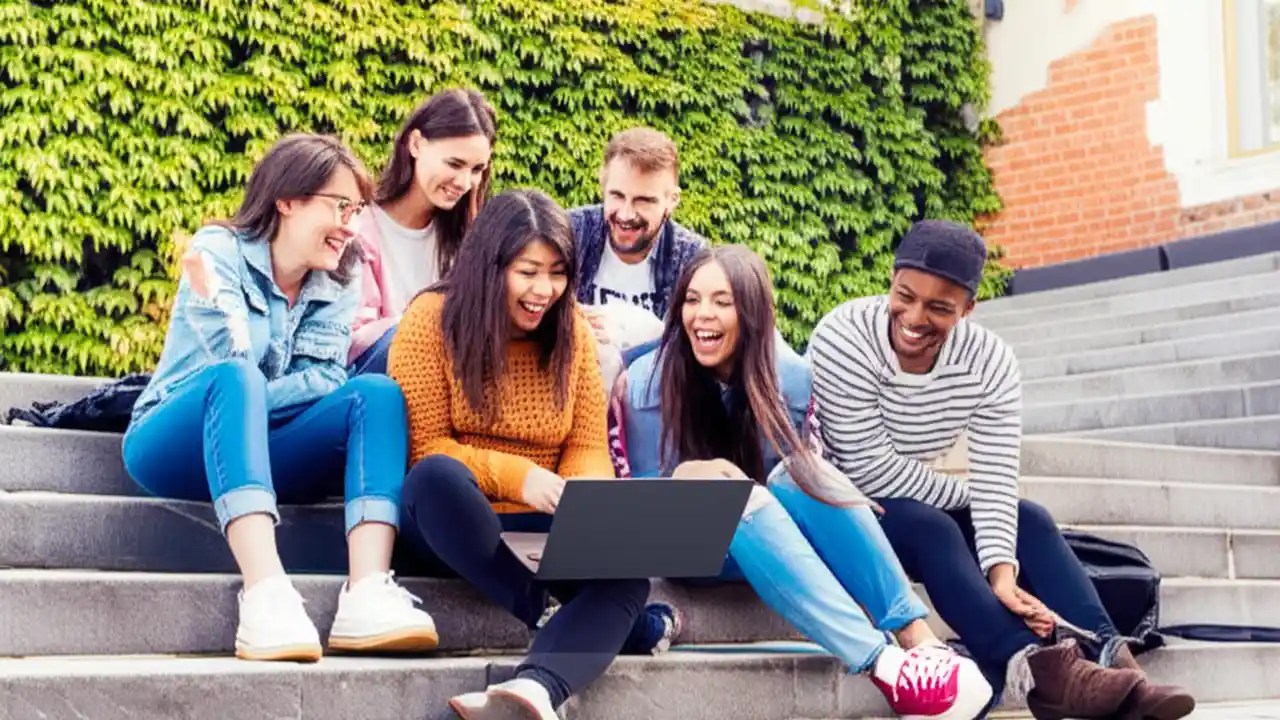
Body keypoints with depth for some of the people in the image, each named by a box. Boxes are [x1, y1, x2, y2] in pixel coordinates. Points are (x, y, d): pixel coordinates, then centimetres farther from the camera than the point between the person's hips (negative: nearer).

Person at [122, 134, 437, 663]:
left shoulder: (340, 282, 7)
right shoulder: (220, 249, -6)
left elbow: (323, 379, -6)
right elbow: (235, 364, -20)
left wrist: (247, 404, -21)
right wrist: (212, 298, -39)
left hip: (259, 454, 4)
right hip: (179, 447, -4)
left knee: (377, 393, -19)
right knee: (235, 379, -35)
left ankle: (367, 594, -38)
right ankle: (265, 595, -52)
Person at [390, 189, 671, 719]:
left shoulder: (574, 331, 5)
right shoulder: (433, 318, -6)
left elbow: (588, 449, 4)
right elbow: (424, 449, -9)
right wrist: (515, 476, -23)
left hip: (541, 527, 3)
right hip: (451, 521, -2)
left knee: (627, 566, -30)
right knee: (437, 476, -38)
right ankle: (549, 613, -32)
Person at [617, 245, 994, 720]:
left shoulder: (788, 378, -5)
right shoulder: (649, 381, -13)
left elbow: (793, 473, 4)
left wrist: (820, 480, -19)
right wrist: (683, 477, -29)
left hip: (768, 537, 3)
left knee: (808, 477, -29)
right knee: (741, 499, -36)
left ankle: (919, 640, -37)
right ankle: (886, 668, -46)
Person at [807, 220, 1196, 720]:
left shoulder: (989, 359, -12)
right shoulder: (843, 339, -23)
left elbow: (995, 479, -20)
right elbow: (870, 470, -25)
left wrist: (1000, 571, -36)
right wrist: (966, 495, -16)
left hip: (936, 508, 5)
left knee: (1030, 520, -18)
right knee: (930, 526, -33)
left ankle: (1107, 659, -39)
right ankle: (1034, 669, -53)